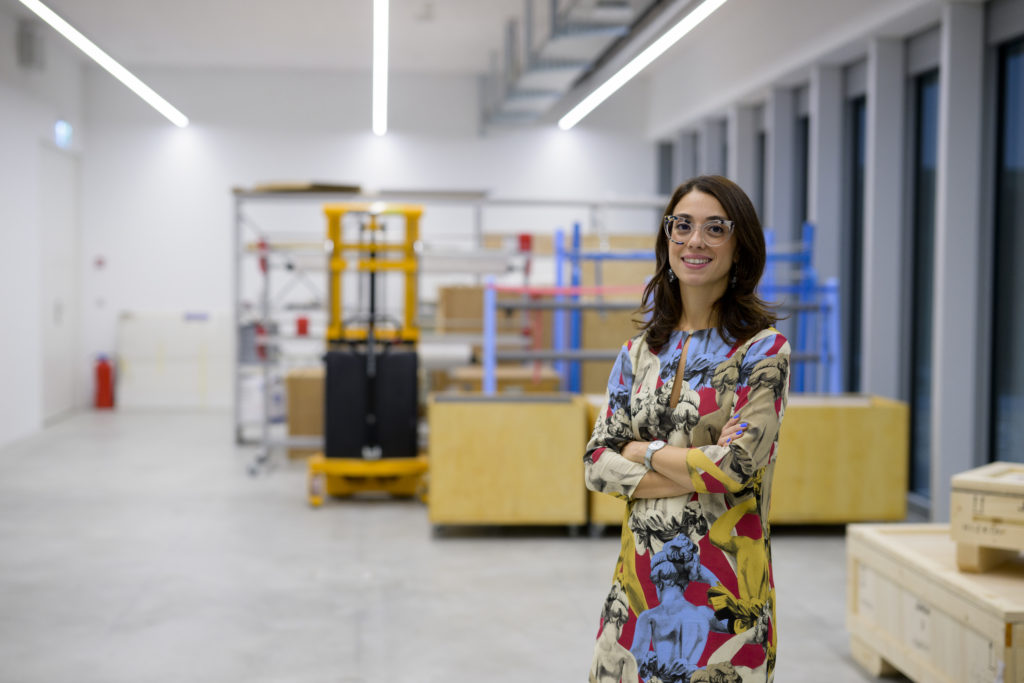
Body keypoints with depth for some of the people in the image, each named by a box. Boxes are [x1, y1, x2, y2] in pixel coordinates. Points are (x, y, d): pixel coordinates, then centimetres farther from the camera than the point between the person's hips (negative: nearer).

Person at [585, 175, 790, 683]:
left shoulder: (762, 350, -6)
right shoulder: (640, 351, 8)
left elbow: (736, 464, -17)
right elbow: (597, 464, 2)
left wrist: (646, 452, -5)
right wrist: (694, 476, -11)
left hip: (722, 588, -4)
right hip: (641, 578, 4)